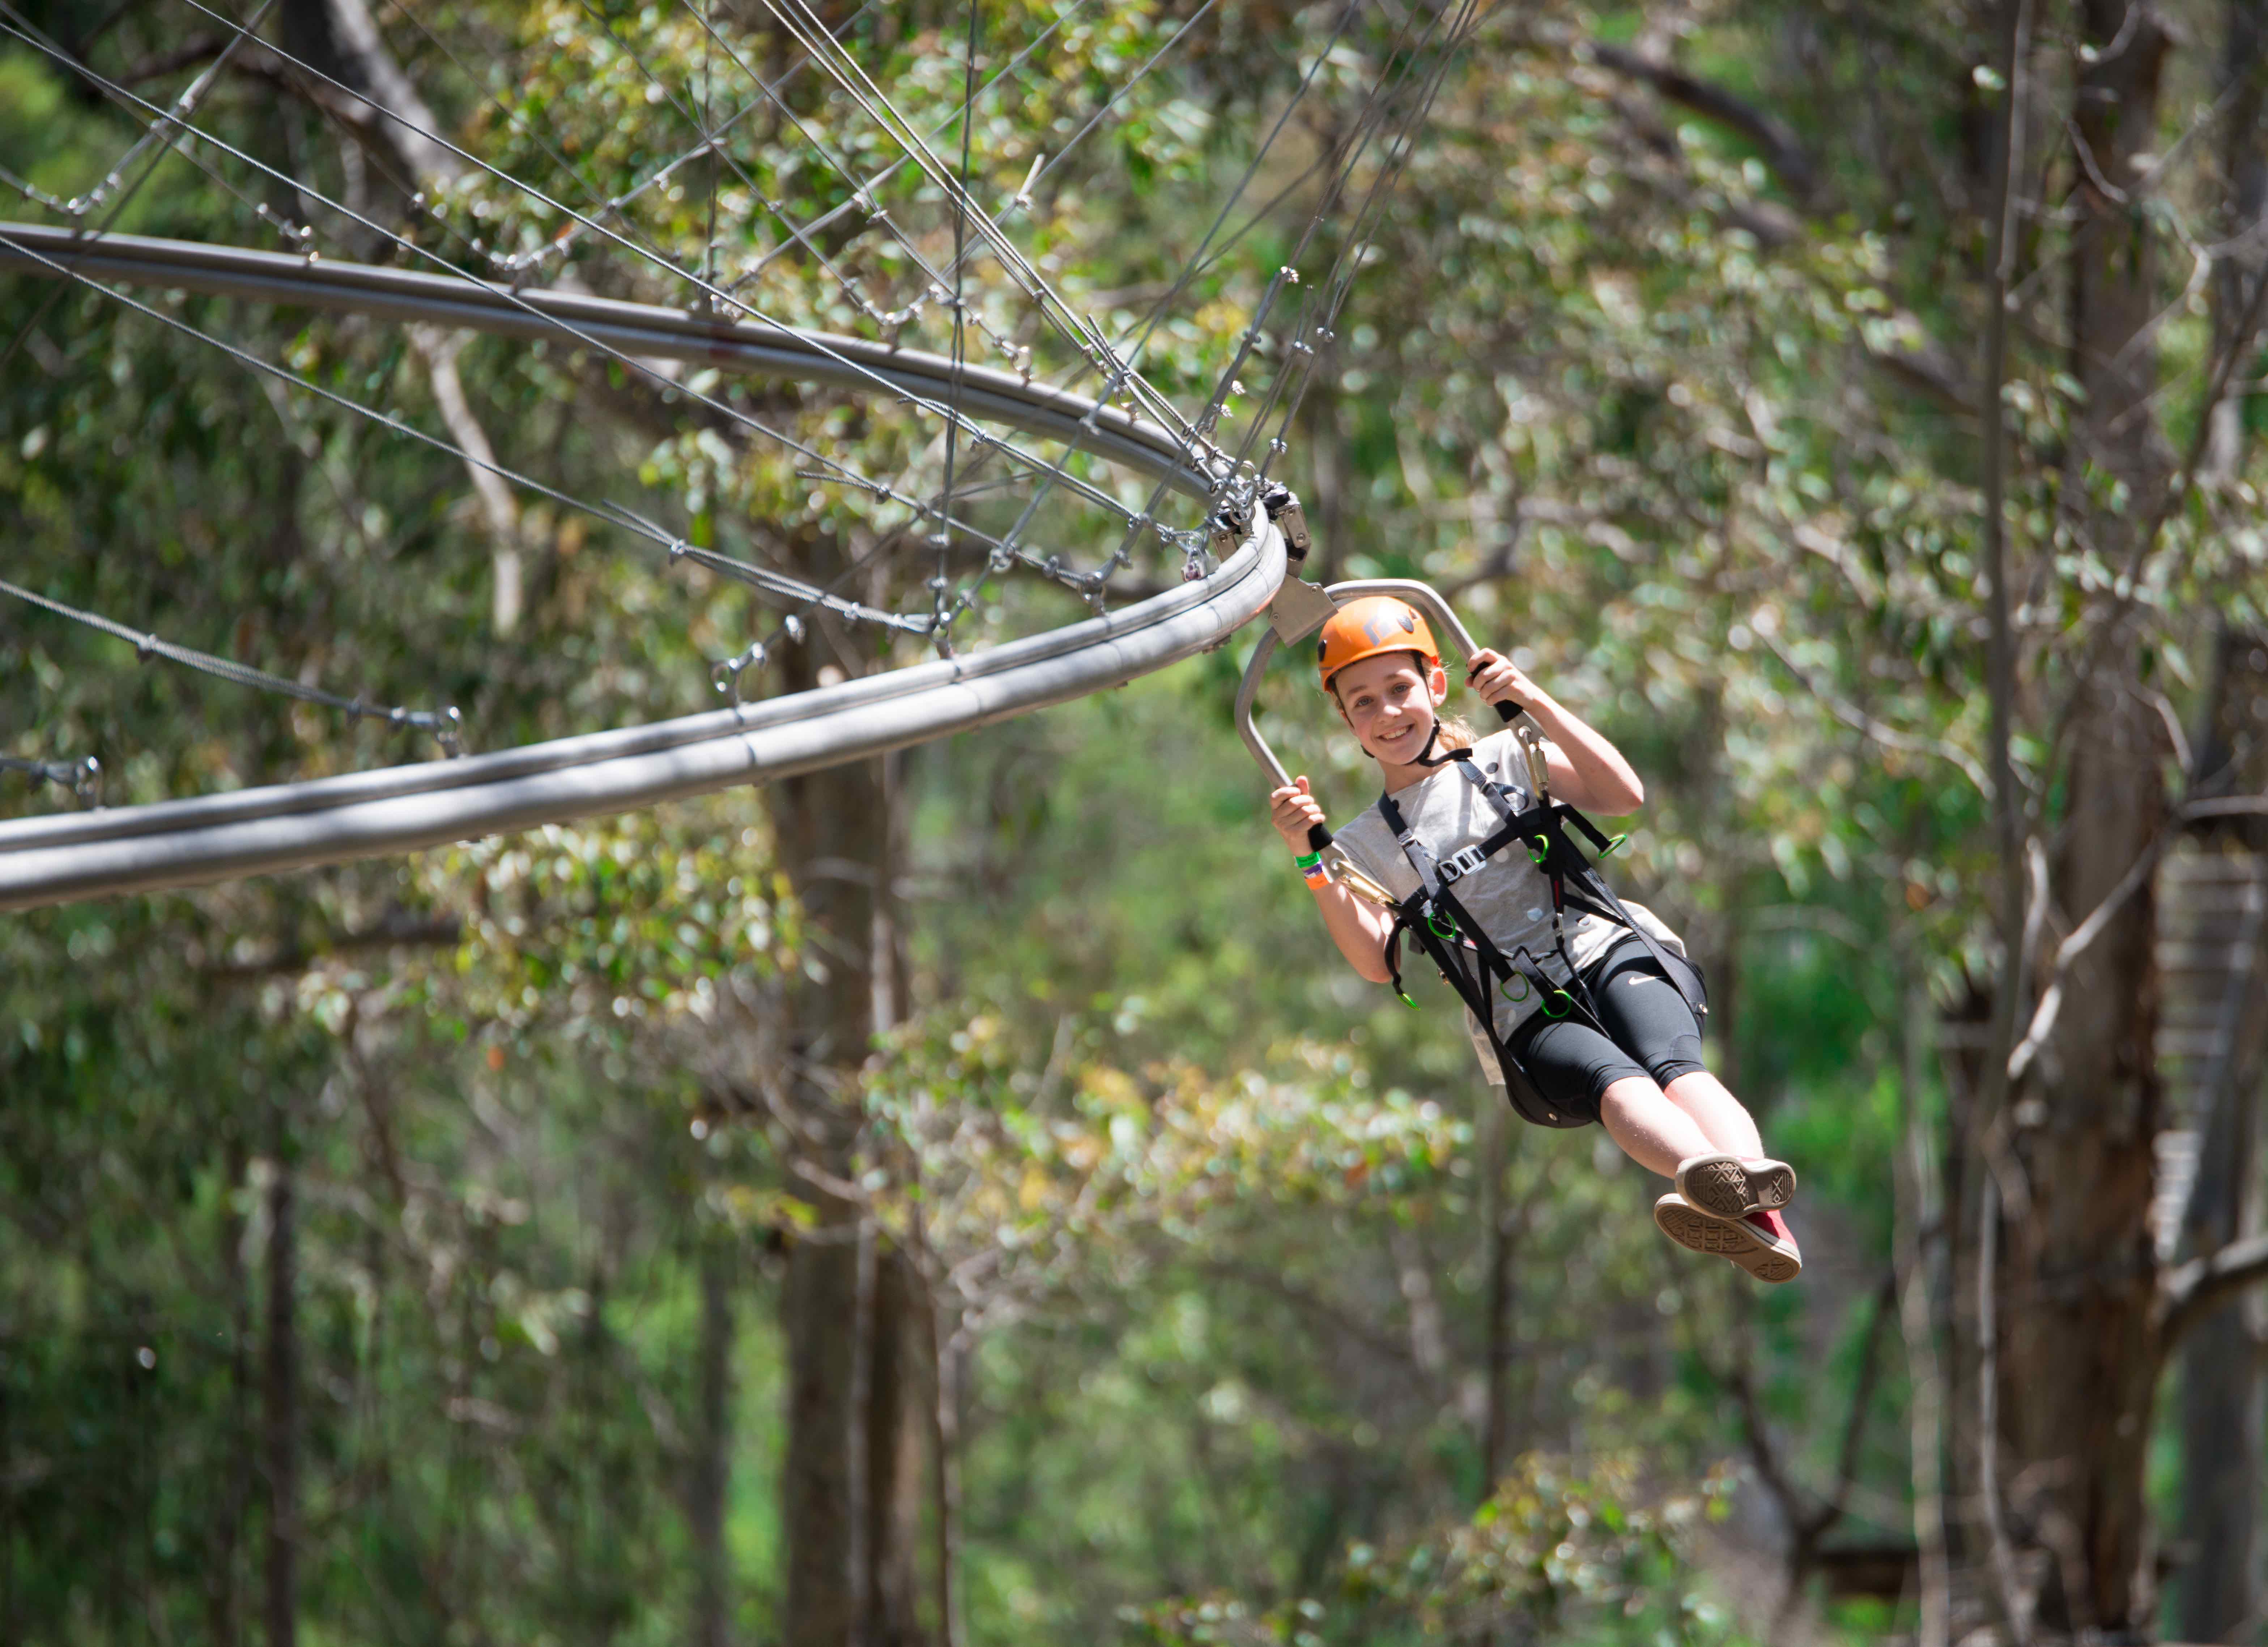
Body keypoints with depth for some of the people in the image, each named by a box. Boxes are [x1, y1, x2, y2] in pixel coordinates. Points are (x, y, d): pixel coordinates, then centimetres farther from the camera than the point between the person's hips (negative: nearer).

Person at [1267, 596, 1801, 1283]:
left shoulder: (1501, 760, 18)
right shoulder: (1365, 846, 17)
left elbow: (1624, 795, 4)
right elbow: (1377, 963, 1)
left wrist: (1533, 703, -4)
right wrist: (1312, 865, -11)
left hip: (1609, 952, 1)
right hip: (1528, 1017, -1)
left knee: (1675, 1069, -32)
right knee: (1618, 1084, -35)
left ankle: (1760, 1204, -61)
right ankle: (1711, 1182, -68)